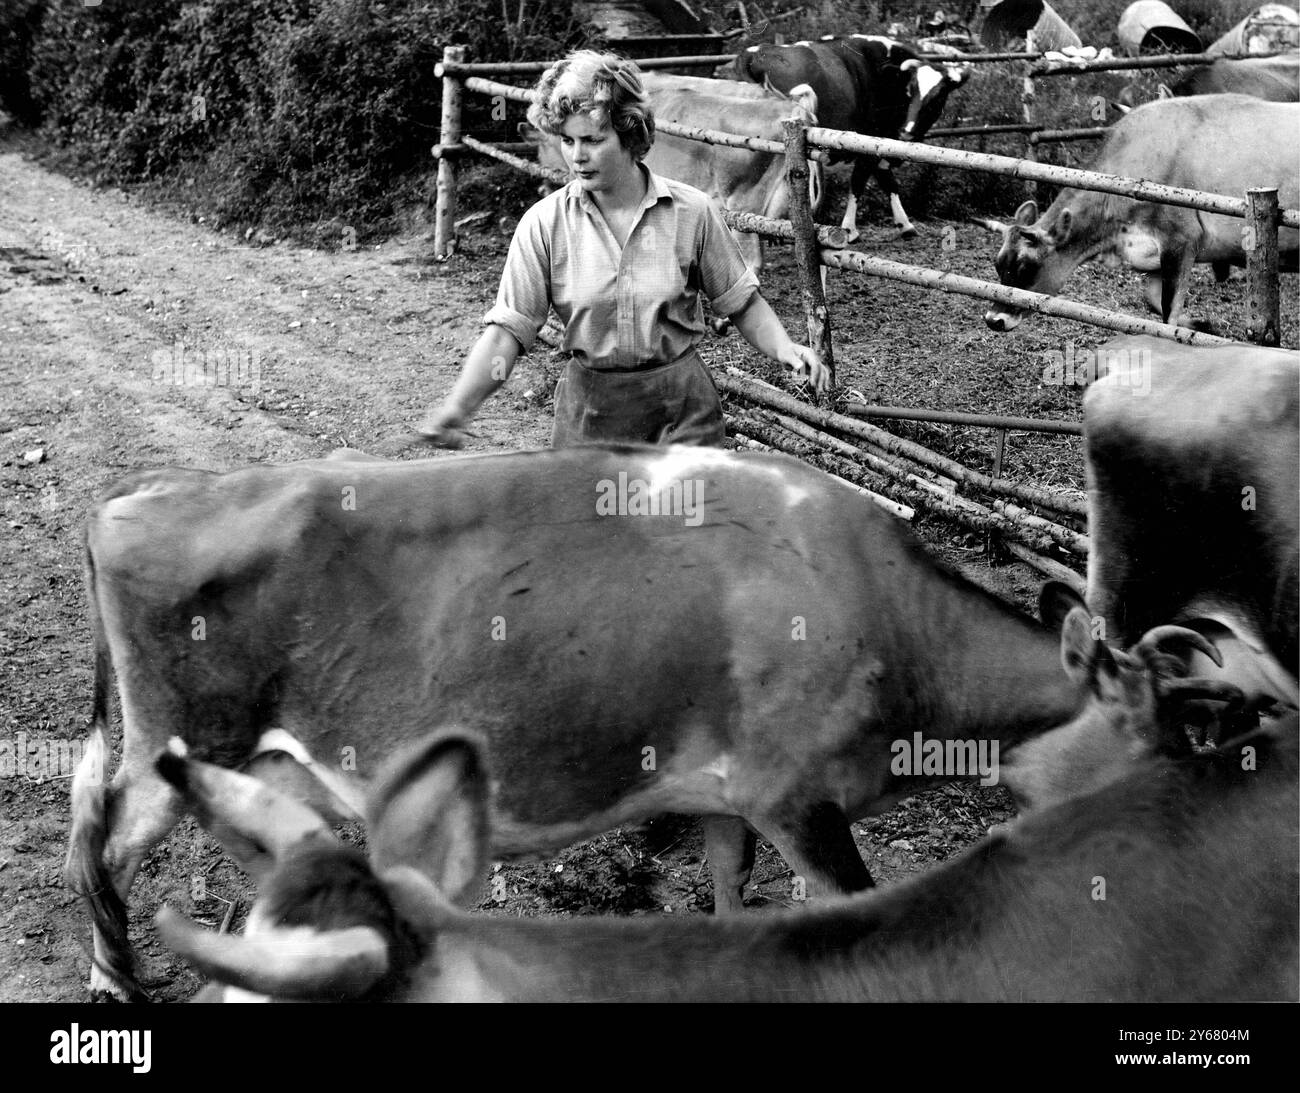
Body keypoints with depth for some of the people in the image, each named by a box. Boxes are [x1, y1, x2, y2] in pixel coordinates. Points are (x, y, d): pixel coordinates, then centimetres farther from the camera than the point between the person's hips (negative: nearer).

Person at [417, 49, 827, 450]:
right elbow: (508, 329, -11)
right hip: (589, 407, 1)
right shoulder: (544, 224, -8)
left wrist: (784, 349, -16)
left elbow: (742, 303, 3)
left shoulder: (692, 212, -7)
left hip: (681, 407, 0)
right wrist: (457, 407, -25)